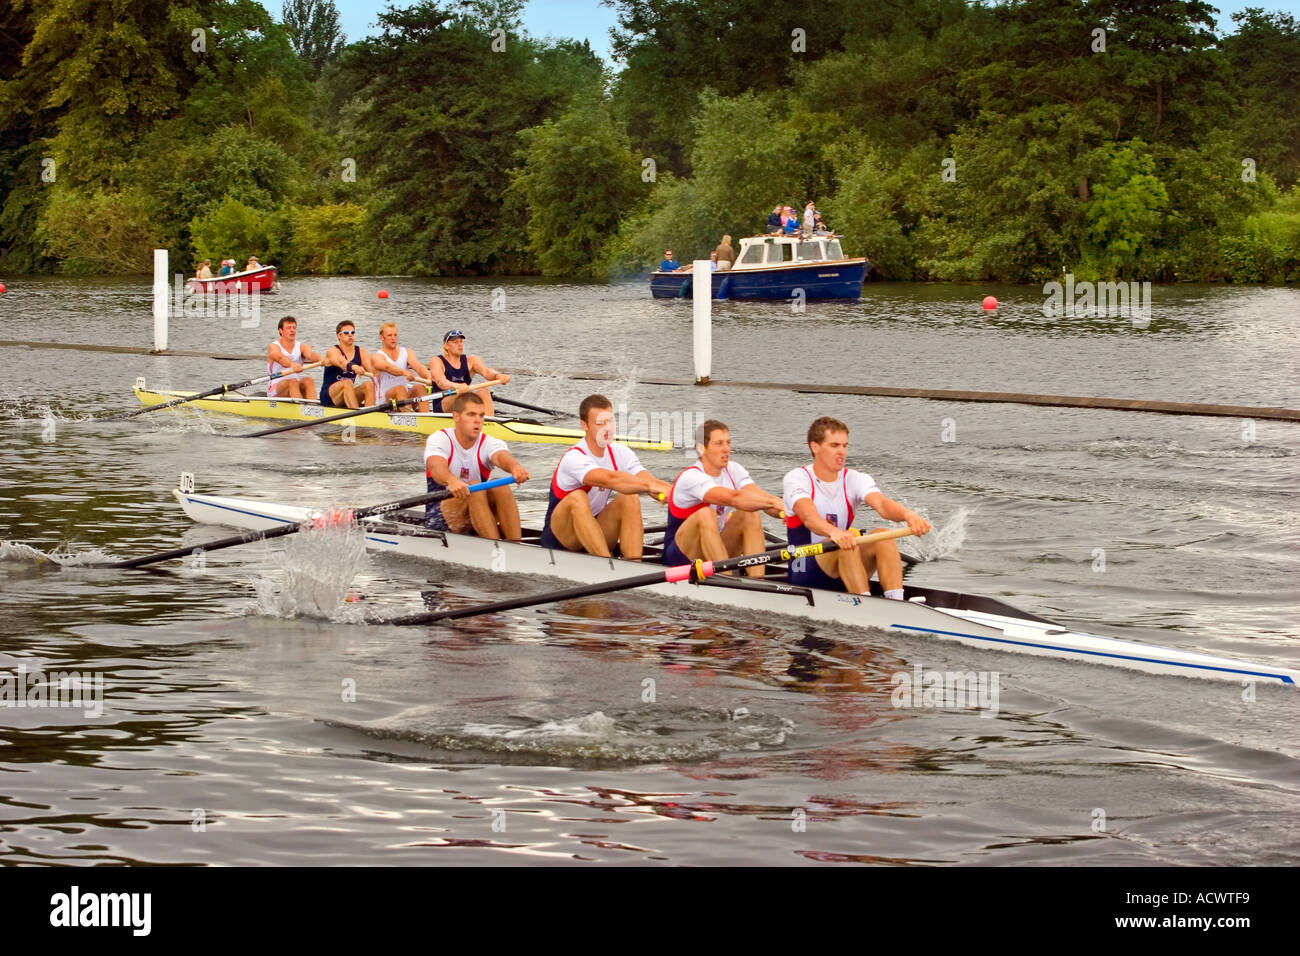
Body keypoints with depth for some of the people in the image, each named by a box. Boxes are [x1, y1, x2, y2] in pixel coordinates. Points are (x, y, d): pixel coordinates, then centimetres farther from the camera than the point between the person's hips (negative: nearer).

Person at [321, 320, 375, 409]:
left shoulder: (361, 352, 8)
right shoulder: (333, 351, -8)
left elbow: (371, 370, -7)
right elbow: (341, 363, -31)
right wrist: (353, 367, -54)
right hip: (328, 396, -5)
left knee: (369, 384, -21)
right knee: (347, 382, -33)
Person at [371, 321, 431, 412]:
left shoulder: (406, 353, 12)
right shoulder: (377, 357, -2)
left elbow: (418, 367, -8)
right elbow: (387, 367, -26)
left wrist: (429, 377, -30)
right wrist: (404, 372, -46)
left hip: (405, 398, 4)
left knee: (420, 387, -24)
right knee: (400, 388, -32)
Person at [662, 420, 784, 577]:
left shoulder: (733, 470, 1)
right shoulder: (691, 477, -21)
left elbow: (759, 495, -16)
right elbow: (733, 498, -37)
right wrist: (774, 502, -46)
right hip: (680, 556, -7)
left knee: (751, 514, -15)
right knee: (706, 514, -34)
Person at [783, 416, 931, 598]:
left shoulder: (855, 479, 4)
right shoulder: (796, 479, -7)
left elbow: (881, 504, -17)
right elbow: (808, 516, -28)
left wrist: (907, 514, -41)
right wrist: (833, 532, -51)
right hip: (806, 574, -4)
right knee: (846, 538, -31)